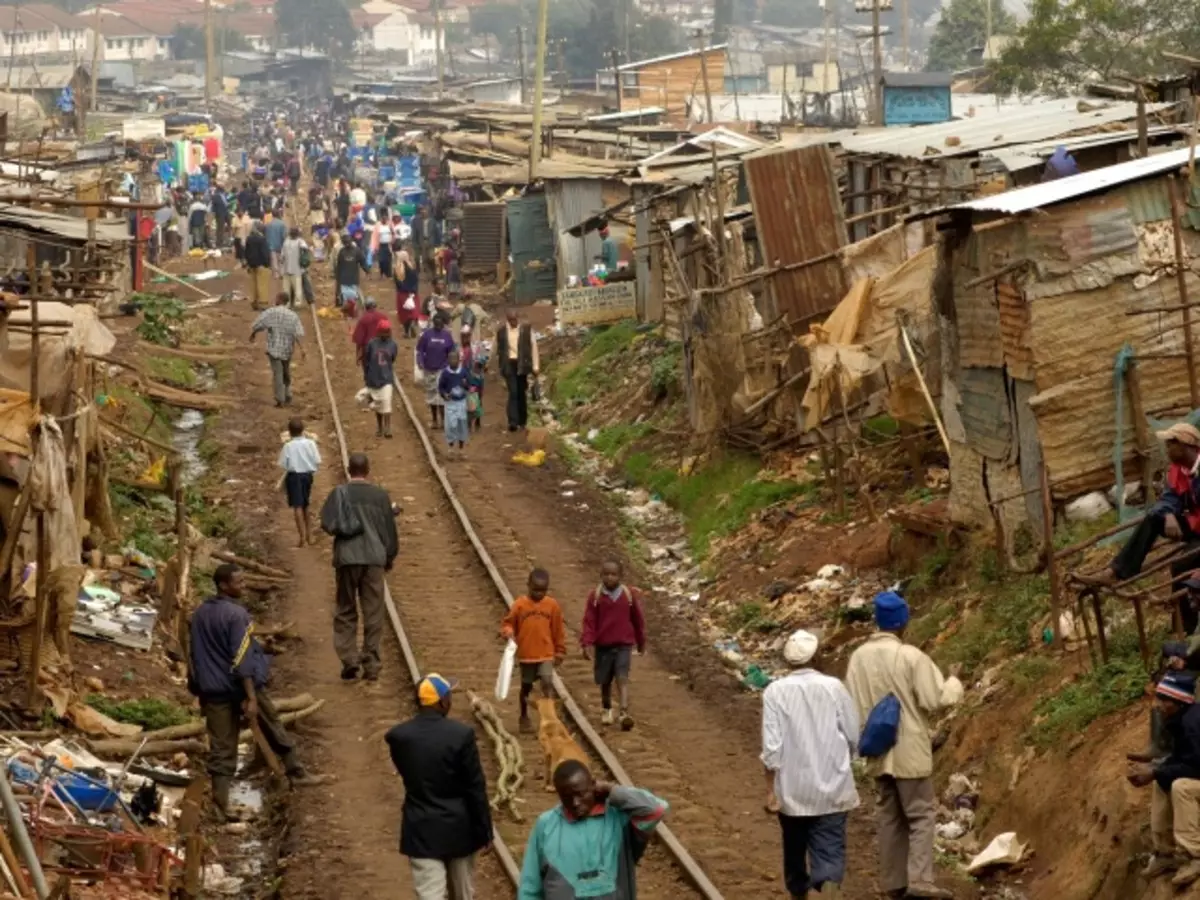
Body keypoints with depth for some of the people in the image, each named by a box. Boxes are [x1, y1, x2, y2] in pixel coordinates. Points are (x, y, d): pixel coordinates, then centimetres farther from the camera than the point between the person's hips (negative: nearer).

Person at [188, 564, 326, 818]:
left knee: (221, 747, 5)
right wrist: (251, 698, -20)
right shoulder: (236, 614, -16)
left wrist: (199, 690, 23)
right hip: (242, 684, -6)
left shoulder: (199, 614, 6)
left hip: (214, 690, 6)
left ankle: (220, 802, 0)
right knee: (273, 728, 14)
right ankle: (296, 774, 24)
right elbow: (242, 659, -20)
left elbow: (193, 655, 14)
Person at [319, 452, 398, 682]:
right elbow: (389, 530, 8)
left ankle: (349, 659, -3)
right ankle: (371, 665, 3)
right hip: (374, 558, 1)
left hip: (347, 558, -1)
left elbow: (328, 524, -8)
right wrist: (390, 556, 22)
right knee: (373, 614, 4)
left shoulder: (339, 493, -3)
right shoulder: (380, 495, 3)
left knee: (346, 612, 9)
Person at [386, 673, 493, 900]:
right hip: (458, 828, 0)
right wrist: (484, 830, -1)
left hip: (421, 829, 0)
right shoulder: (462, 734, -15)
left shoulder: (397, 736, -8)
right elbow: (476, 788, -10)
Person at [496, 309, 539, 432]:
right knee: (513, 392, -12)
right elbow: (497, 349, 11)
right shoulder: (501, 332, 3)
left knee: (521, 393, 9)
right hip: (509, 365, 0)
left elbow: (533, 347, 1)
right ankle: (513, 421, -18)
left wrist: (535, 367, -1)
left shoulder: (526, 330, 0)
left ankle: (523, 420, 23)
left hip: (522, 364, 1)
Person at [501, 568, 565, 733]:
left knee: (548, 683, -18)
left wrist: (559, 652, 9)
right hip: (526, 654, 0)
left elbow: (558, 630, 4)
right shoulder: (519, 604, -8)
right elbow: (507, 623, 0)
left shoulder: (552, 605, -4)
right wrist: (509, 632, -22)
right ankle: (524, 717, 29)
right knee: (526, 687, 13)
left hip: (546, 654, 0)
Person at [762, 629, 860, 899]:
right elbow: (853, 737, 1)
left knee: (795, 849, 20)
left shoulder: (776, 691, -8)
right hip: (832, 788, 0)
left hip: (792, 789, 0)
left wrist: (770, 790, -3)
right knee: (829, 853, -3)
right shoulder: (833, 687, -5)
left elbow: (772, 746, -11)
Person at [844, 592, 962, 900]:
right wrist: (955, 684, 5)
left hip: (878, 751, 6)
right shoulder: (910, 656, -17)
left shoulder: (859, 657, 0)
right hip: (910, 751, -6)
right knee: (921, 814, 0)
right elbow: (936, 699, -14)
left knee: (889, 816, 13)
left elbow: (852, 704, 5)